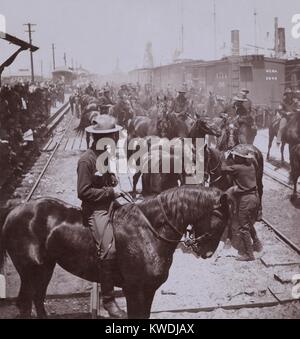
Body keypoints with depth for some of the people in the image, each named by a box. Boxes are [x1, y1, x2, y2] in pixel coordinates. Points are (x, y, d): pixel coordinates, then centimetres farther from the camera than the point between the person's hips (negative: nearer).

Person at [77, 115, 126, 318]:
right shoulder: (87, 160, -14)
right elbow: (83, 192, -16)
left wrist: (117, 187, 7)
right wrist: (111, 192, -16)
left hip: (112, 203, 9)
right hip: (96, 210, -9)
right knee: (109, 249, -23)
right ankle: (108, 299, -10)